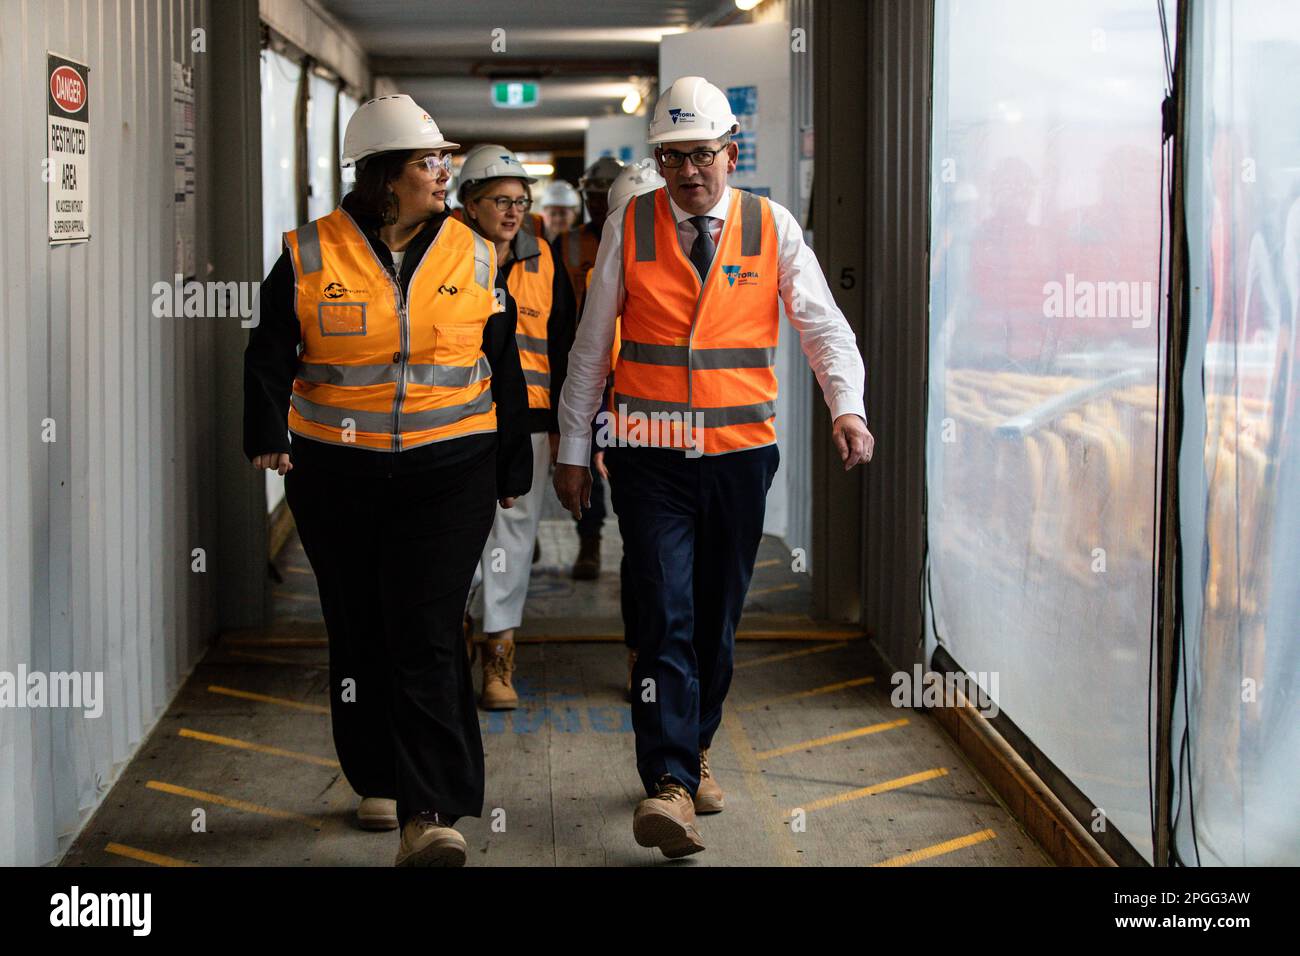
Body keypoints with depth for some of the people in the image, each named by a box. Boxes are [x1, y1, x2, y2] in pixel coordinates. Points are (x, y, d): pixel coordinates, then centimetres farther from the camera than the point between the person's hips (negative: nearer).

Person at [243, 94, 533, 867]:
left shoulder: (472, 256, 5)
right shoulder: (311, 257, 1)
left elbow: (504, 368, 11)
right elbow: (271, 355, -1)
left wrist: (513, 468, 13)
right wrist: (268, 434, -18)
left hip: (448, 469, -1)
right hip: (337, 474, 1)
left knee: (427, 635, -10)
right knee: (361, 632, 11)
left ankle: (429, 813, -11)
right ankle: (380, 781, 28)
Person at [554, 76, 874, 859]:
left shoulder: (771, 227, 3)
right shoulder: (629, 227, 2)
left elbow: (822, 323, -4)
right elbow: (591, 345, 6)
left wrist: (848, 407, -21)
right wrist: (573, 450, 6)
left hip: (741, 451, 2)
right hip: (651, 456, -2)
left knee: (718, 618, 12)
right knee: (666, 618, -10)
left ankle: (694, 751, 30)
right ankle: (668, 785, -14)